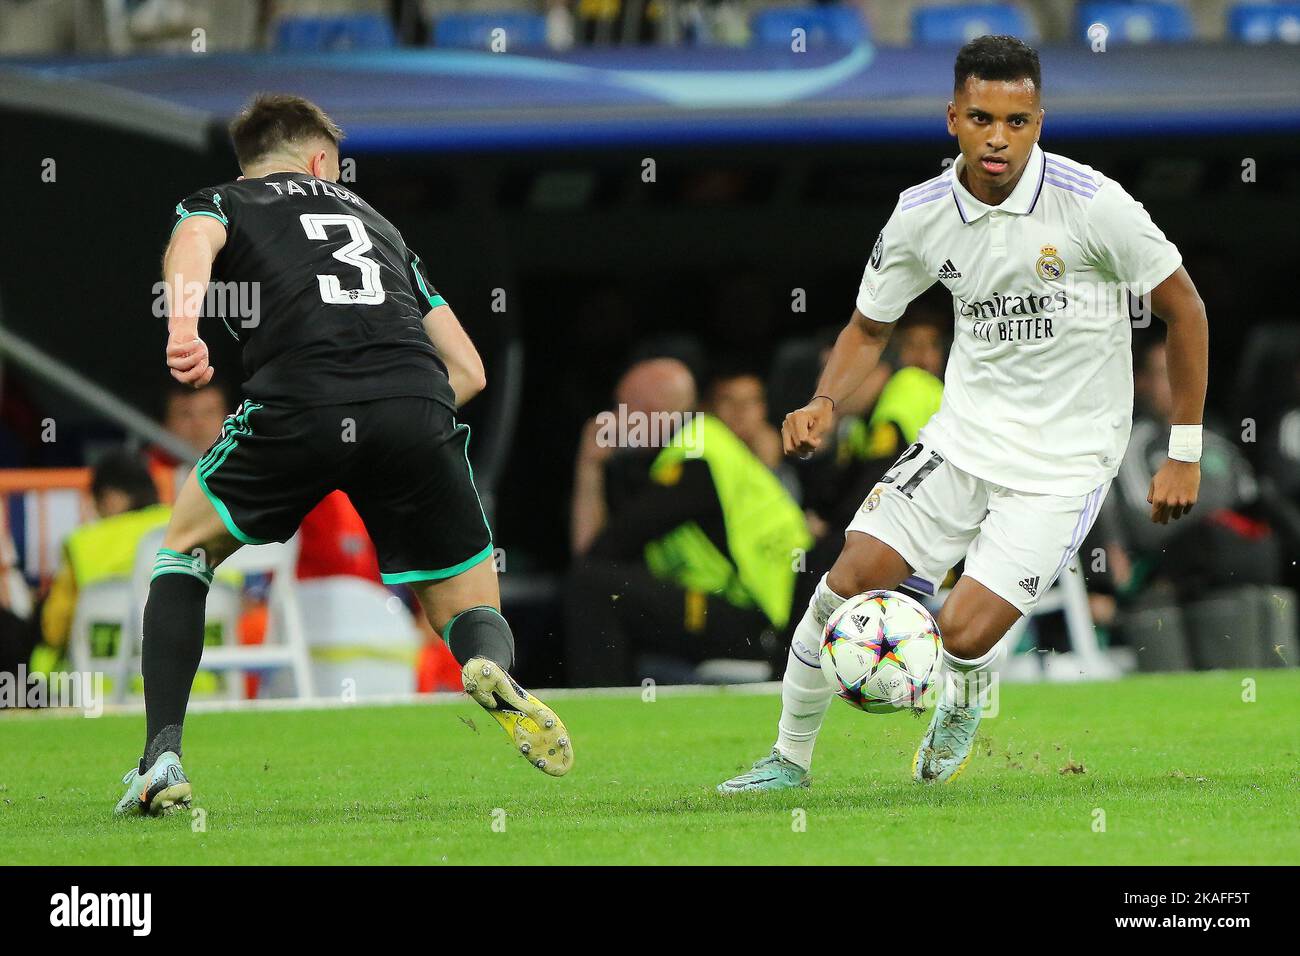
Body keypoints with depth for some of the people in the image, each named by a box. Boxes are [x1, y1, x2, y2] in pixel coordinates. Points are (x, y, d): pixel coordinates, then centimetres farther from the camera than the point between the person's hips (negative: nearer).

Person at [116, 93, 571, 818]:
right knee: (472, 616, 17)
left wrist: (182, 329, -21)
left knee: (185, 547, 26)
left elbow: (195, 239, -3)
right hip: (419, 410, 2)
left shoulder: (218, 202, 26)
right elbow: (468, 368, 30)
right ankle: (494, 670, -21)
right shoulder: (374, 220, 36)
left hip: (297, 404, -2)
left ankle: (162, 761, 12)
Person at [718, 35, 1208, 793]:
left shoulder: (1092, 204, -18)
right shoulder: (922, 216, -5)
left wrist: (1185, 453, -6)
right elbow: (870, 328, 10)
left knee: (965, 633, -14)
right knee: (849, 580, -5)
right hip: (964, 436, 4)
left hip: (1065, 460, -4)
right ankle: (791, 758, 17)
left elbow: (1184, 309, -7)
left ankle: (964, 705, 24)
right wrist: (825, 404, -10)